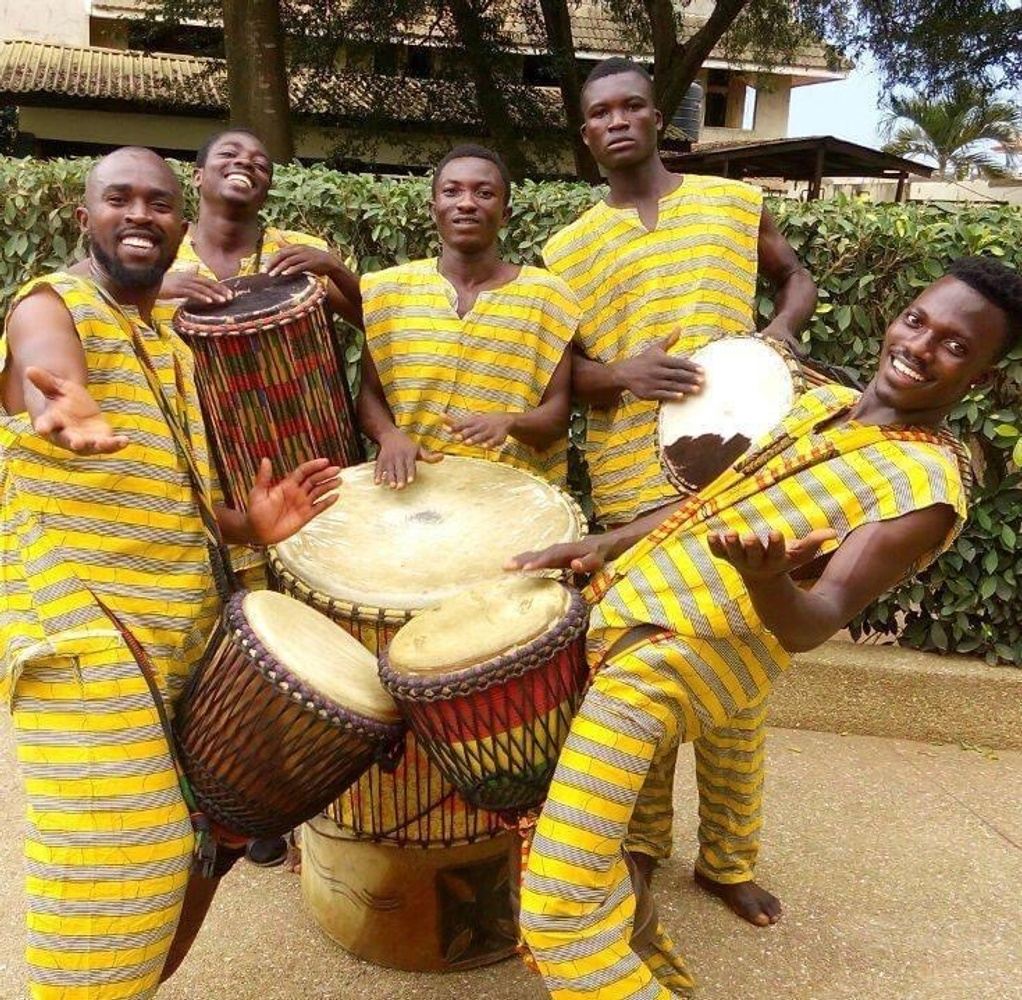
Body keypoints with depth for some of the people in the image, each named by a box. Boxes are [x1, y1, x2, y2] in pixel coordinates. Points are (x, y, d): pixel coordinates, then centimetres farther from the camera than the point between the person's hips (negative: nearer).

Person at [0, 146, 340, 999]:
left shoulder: (173, 349, 18)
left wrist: (246, 525, 1)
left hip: (183, 639, 8)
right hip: (85, 641, -8)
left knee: (200, 842, 16)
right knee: (115, 875, -7)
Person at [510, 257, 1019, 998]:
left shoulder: (927, 487, -12)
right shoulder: (828, 401, 12)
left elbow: (812, 624, -22)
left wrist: (767, 576, -44)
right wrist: (596, 547, 15)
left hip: (665, 670, -9)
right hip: (617, 607, 9)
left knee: (560, 907, -15)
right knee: (545, 814, 20)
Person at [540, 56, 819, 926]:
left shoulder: (734, 202, 10)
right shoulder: (569, 249, 10)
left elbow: (797, 279, 22)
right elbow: (562, 369, 7)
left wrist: (783, 328, -2)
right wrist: (623, 373, -16)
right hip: (635, 480, 0)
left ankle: (728, 859, 22)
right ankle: (642, 839, 27)